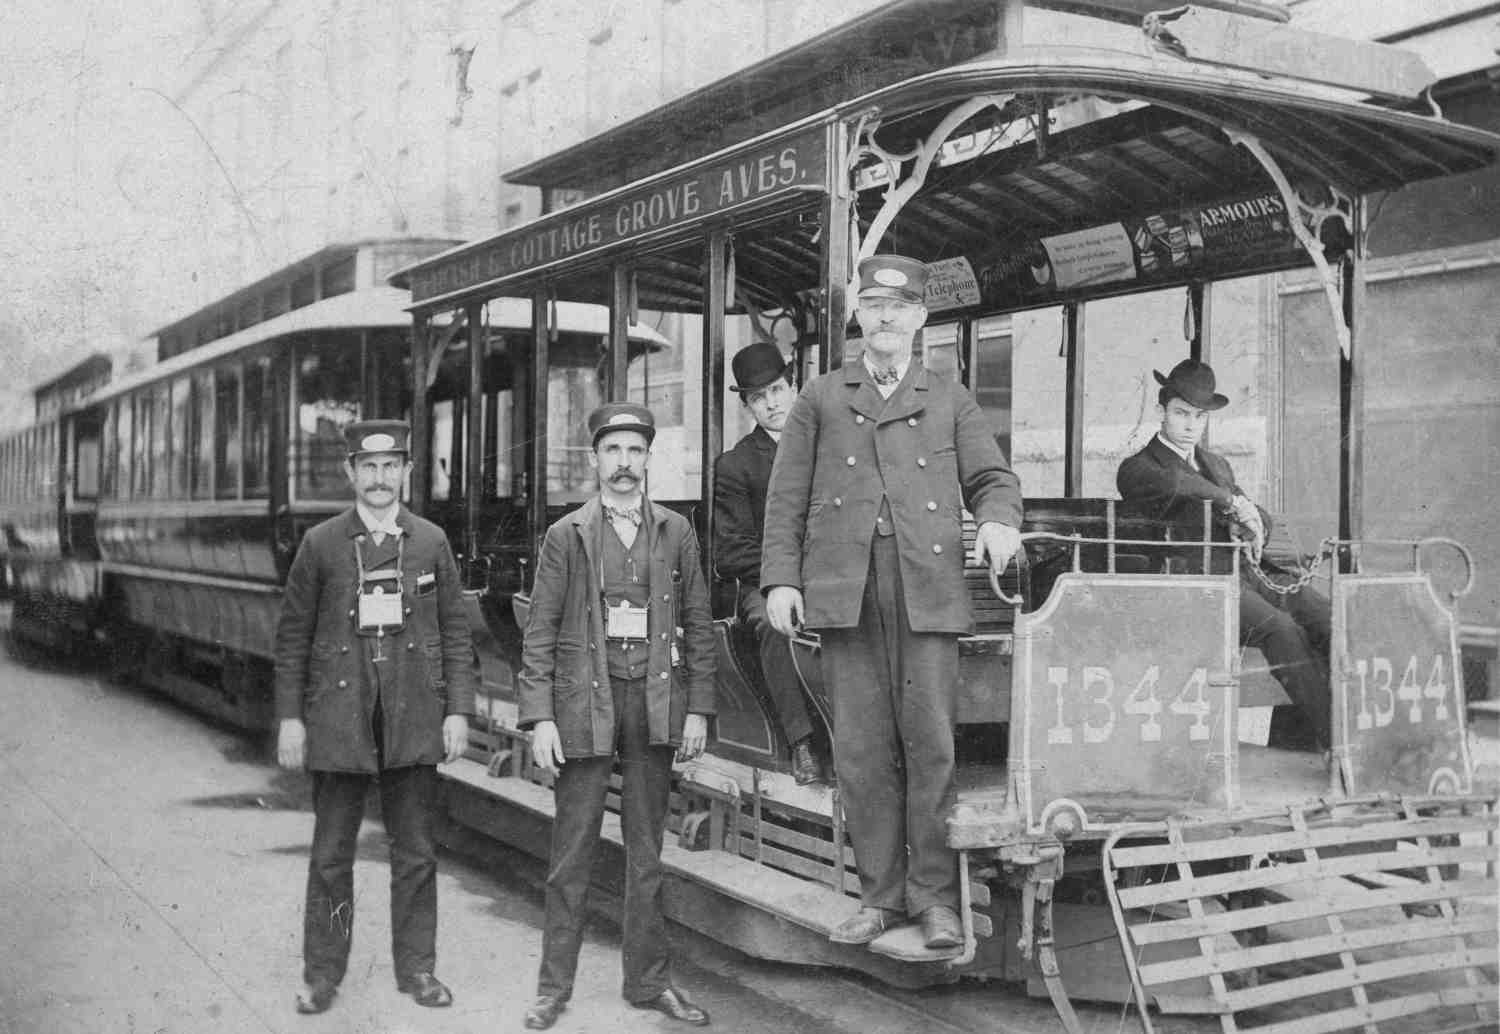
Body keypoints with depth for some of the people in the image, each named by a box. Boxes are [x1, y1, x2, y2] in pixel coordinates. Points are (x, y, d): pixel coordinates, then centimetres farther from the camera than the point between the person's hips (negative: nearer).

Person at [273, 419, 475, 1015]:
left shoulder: (431, 542, 6)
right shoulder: (321, 544, 3)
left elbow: (454, 632, 7)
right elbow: (292, 635, 4)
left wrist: (458, 710, 0)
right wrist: (289, 717, -1)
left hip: (414, 720, 1)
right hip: (338, 717, -1)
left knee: (415, 854, 7)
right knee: (331, 855, 6)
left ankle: (417, 970, 19)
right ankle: (322, 975, 18)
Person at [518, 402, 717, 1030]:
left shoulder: (675, 533, 8)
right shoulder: (566, 536, 3)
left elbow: (698, 624, 9)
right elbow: (539, 634, 1)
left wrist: (698, 708, 3)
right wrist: (539, 718, -7)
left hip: (656, 702, 2)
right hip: (585, 701, -2)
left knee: (646, 849, 9)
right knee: (572, 849, 2)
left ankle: (649, 981, 19)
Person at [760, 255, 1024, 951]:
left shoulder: (950, 402, 18)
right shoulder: (821, 399, 16)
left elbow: (991, 477, 14)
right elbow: (786, 496, 11)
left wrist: (999, 520, -10)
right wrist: (780, 578, 0)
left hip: (928, 588, 0)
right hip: (844, 590, 1)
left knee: (930, 741, -4)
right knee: (861, 748, 2)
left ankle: (934, 896, 7)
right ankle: (880, 894, 12)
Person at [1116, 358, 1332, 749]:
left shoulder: (1218, 464, 29)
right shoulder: (1137, 468, 6)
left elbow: (1263, 521, 22)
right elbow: (1169, 481, -20)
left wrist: (1247, 524, -2)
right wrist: (1232, 502, -19)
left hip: (1251, 571, 7)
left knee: (1332, 620, -20)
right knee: (1282, 629, -31)